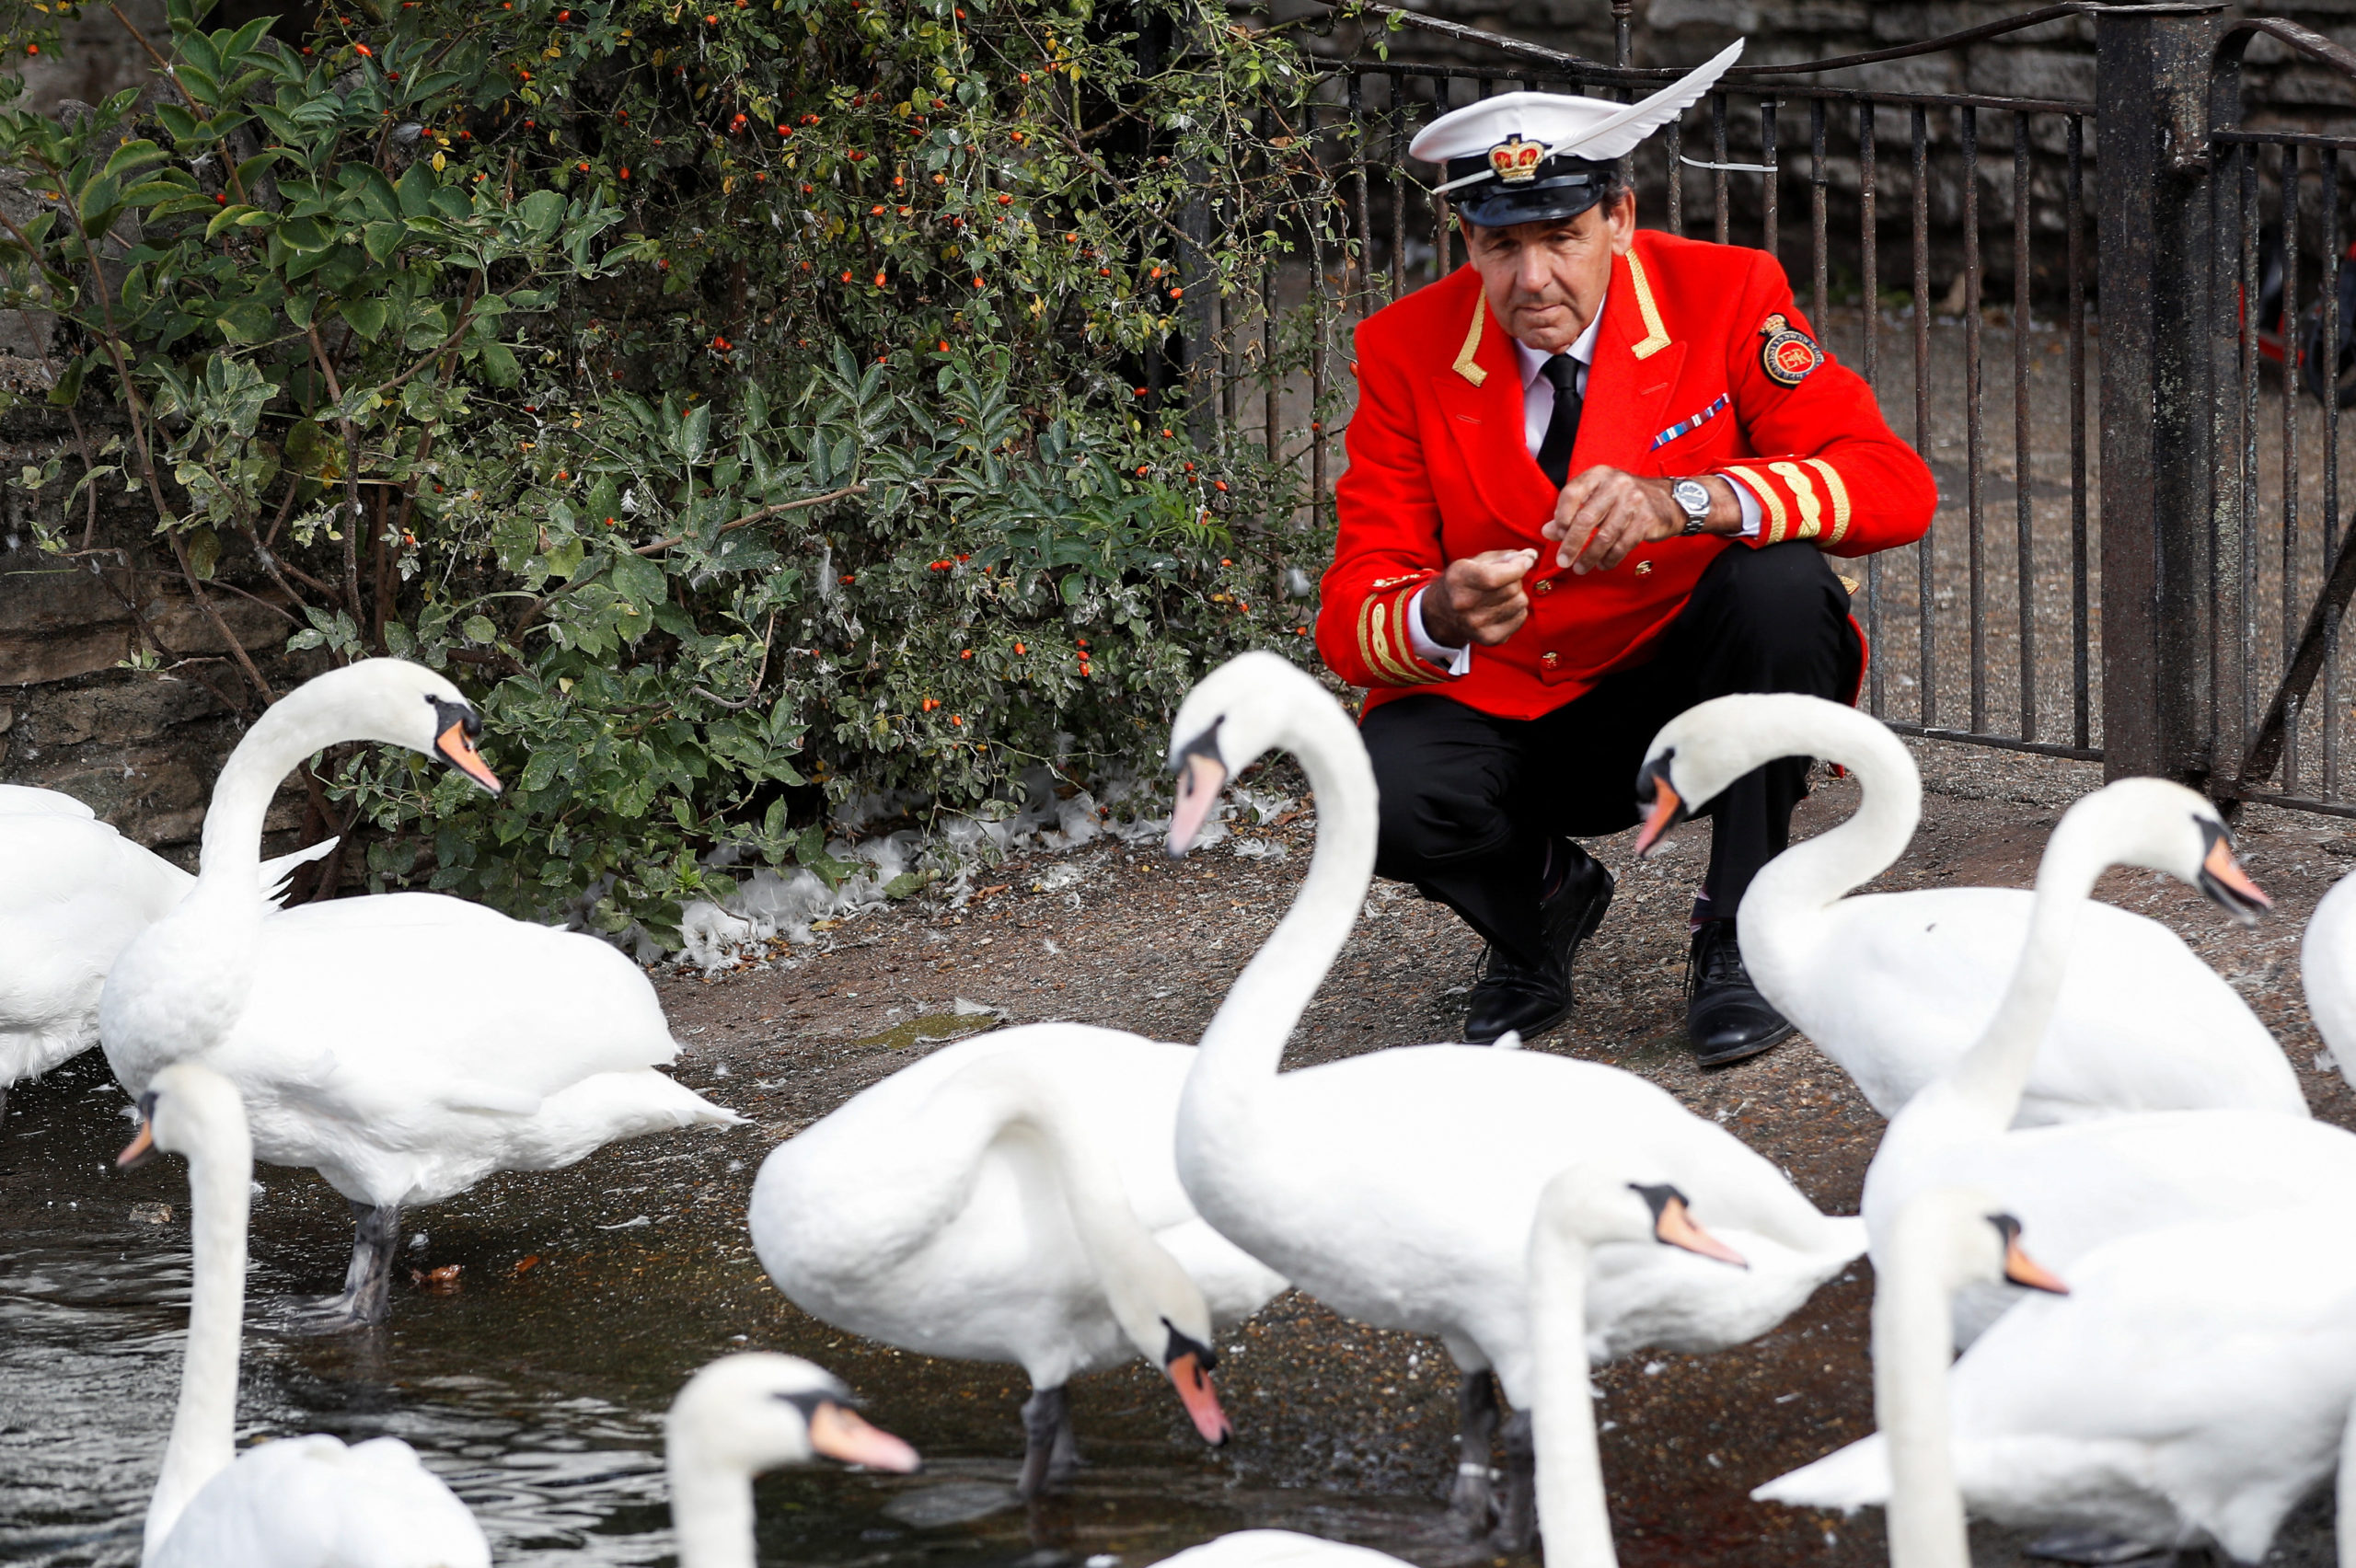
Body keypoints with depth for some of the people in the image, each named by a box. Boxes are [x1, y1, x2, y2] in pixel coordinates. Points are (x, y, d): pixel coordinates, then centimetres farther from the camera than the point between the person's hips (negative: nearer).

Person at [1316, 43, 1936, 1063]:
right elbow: (1351, 617, -11)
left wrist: (1685, 503, -39)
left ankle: (1739, 935, -12)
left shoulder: (1723, 299, -12)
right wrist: (1439, 618, -38)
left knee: (1781, 580, -31)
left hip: (1687, 696, 0)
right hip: (1502, 712, 0)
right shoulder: (1408, 353, -9)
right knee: (1389, 798, -31)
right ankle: (1539, 895, 7)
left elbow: (1896, 487, -22)